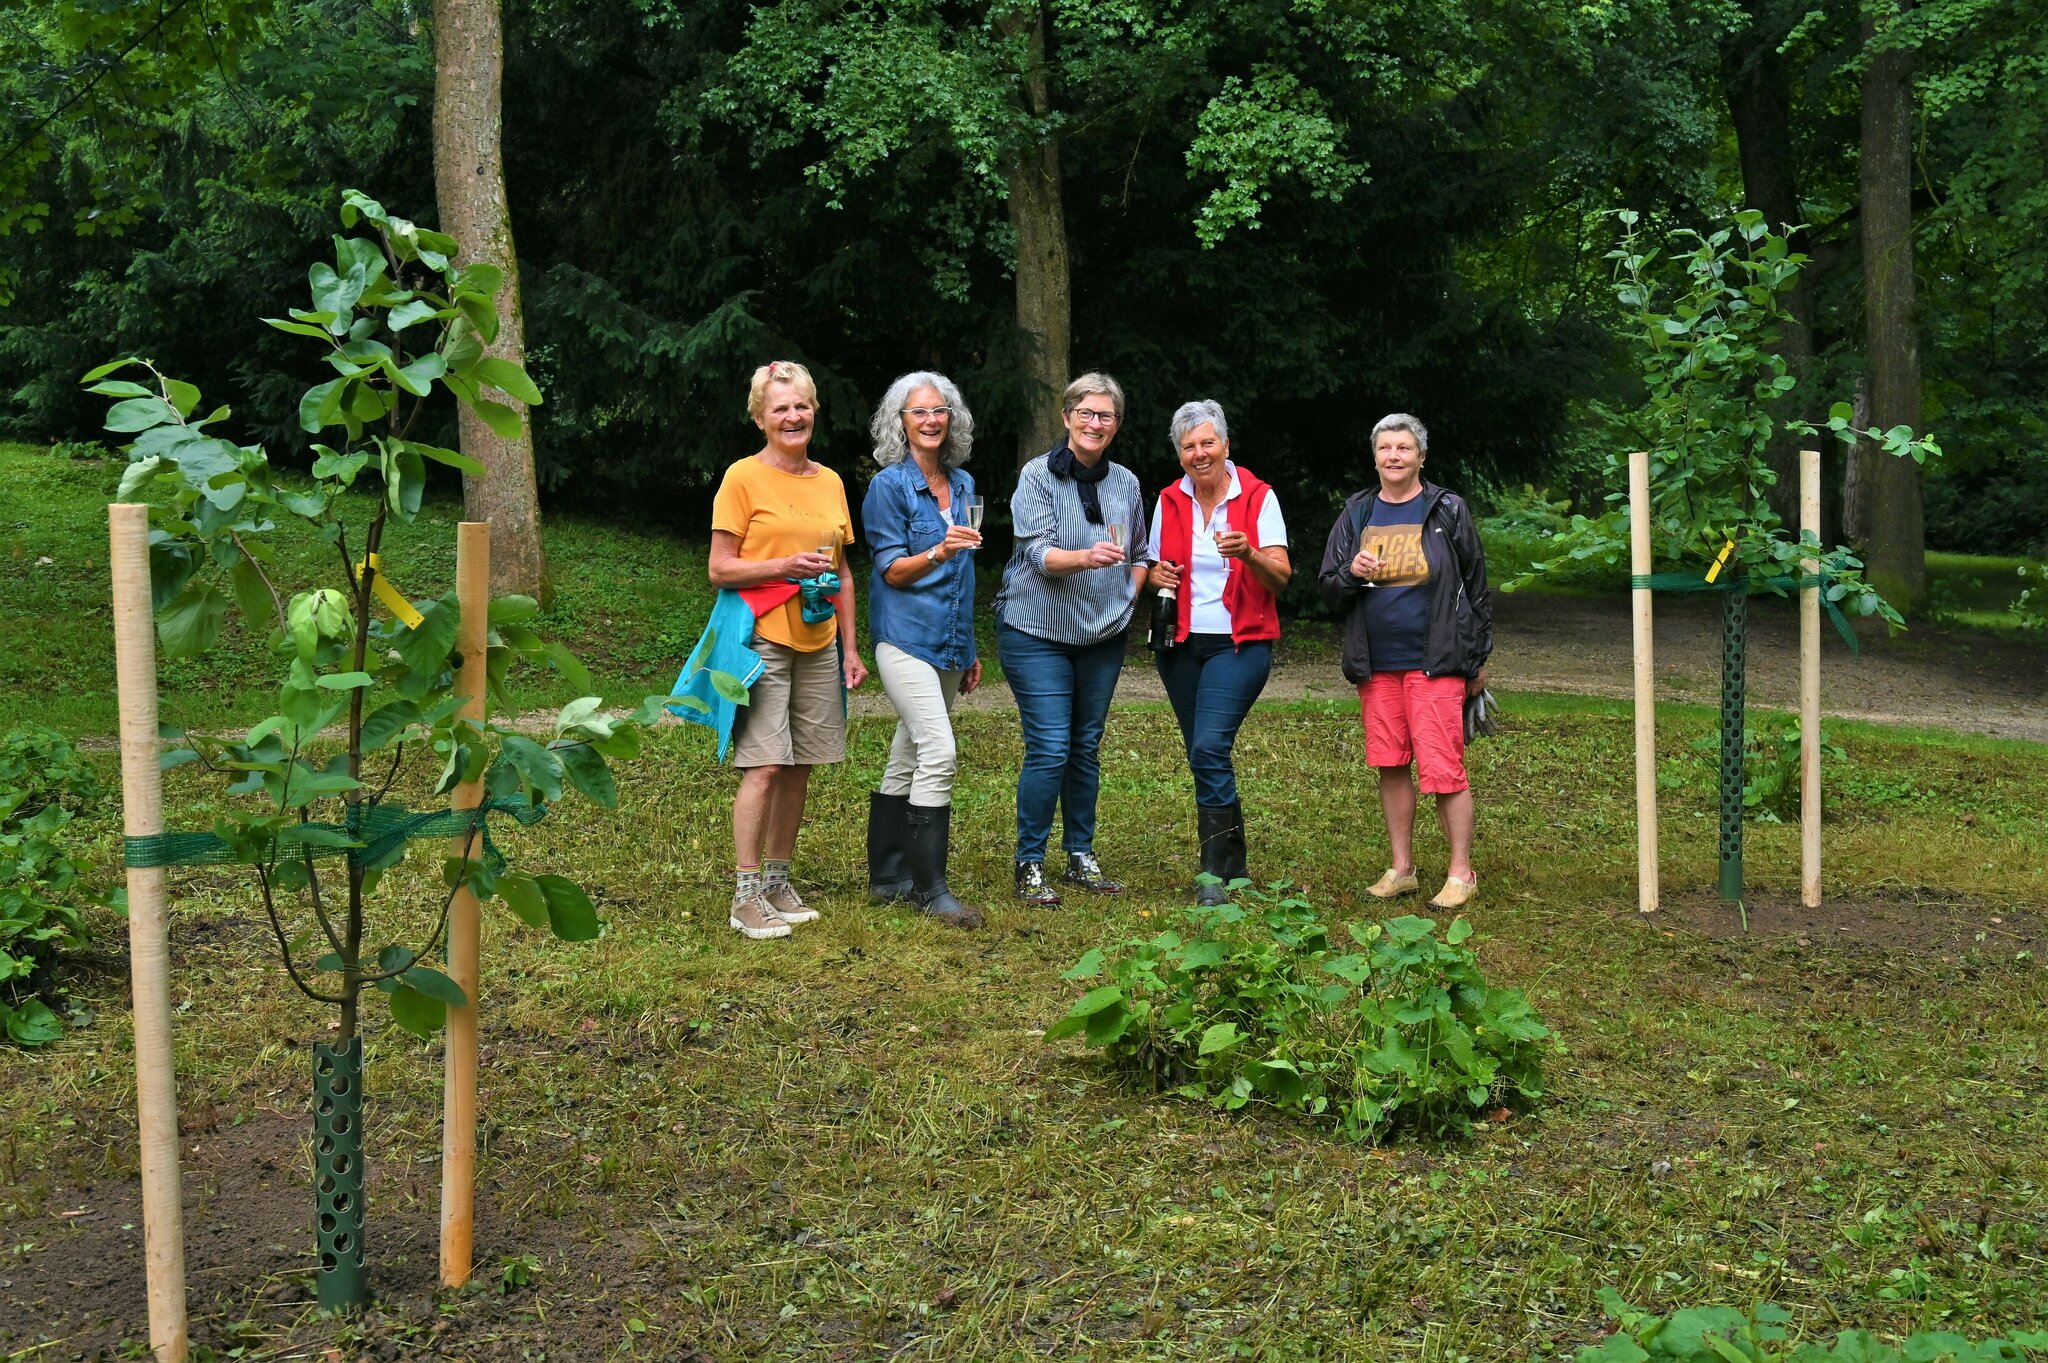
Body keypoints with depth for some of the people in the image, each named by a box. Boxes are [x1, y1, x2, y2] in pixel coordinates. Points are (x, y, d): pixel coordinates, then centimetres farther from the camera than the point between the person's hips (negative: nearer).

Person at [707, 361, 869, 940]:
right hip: (763, 639, -6)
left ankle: (779, 881, 18)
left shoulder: (830, 482, 13)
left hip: (818, 644, 6)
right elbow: (719, 570, -6)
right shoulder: (743, 478, -4)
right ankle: (747, 896, -2)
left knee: (800, 767, 7)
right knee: (765, 766, -10)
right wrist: (786, 566, -19)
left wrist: (850, 648, 14)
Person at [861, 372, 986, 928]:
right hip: (905, 637, -7)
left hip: (948, 643, 7)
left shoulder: (963, 484, 13)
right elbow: (892, 571, -9)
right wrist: (937, 552, -28)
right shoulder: (889, 485, -7)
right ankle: (931, 887, -12)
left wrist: (970, 650, 21)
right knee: (939, 752, -17)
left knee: (907, 761, 11)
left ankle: (889, 878, 18)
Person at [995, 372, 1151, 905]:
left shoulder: (1126, 482, 6)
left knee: (1087, 747, 11)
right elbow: (1039, 552, -20)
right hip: (1038, 631, -5)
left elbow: (1139, 553, 20)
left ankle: (1081, 855, 22)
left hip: (1103, 635, 5)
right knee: (1049, 750, -10)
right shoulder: (1038, 475, -9)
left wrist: (1129, 596, 5)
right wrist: (1086, 557, -38)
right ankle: (1030, 864, 1)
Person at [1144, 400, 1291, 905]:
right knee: (1205, 756, 8)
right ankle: (1234, 867, 20)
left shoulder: (1258, 497, -4)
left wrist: (1248, 553, -30)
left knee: (1210, 746, -20)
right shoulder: (1169, 501, 7)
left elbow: (1280, 577, -10)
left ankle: (1215, 873, -15)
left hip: (1240, 643, -5)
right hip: (1181, 645, 5)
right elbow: (1155, 568, 18)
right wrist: (1157, 576, -5)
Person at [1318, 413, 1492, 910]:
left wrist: (1477, 658, 4)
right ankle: (1402, 869, 19)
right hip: (1375, 664, 4)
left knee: (1444, 768, -7)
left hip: (1435, 663, -4)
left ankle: (1461, 873, 2)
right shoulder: (1356, 515, 10)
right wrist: (1351, 573, -13)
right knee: (1391, 766, 9)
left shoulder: (1447, 512, 1)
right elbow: (1328, 588, 10)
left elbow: (1475, 586, 4)